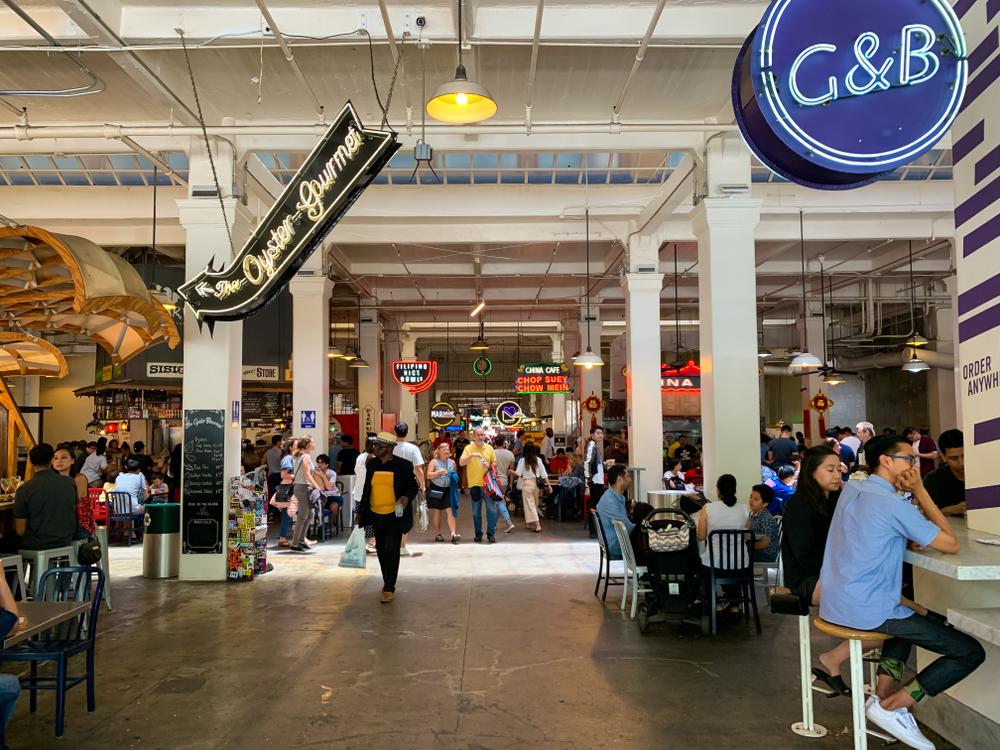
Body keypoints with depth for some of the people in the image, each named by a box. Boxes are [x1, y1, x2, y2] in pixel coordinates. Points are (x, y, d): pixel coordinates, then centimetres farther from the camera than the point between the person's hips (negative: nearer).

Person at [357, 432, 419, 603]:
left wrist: (407, 497, -21)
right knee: (381, 549, 14)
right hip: (376, 515, 4)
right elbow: (367, 487, 11)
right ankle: (387, 580, 32)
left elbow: (413, 486, 0)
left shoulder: (403, 465, -8)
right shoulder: (371, 464, 3)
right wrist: (361, 511, 12)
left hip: (395, 515, -4)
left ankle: (389, 588, 1)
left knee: (391, 550, -6)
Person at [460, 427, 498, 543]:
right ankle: (478, 533, 20)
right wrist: (471, 455, -25)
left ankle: (491, 533, 10)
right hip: (474, 484, -1)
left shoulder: (489, 448, 6)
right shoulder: (468, 448, 0)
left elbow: (494, 463, 11)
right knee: (476, 511, 8)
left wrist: (489, 466, -11)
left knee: (491, 509, -1)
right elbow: (461, 463, -11)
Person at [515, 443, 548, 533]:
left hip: (527, 483, -4)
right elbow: (544, 474, 0)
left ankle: (537, 525, -10)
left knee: (530, 505, 0)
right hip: (537, 483, 4)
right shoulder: (538, 460, 1)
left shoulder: (522, 460, -7)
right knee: (535, 504, 18)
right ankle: (530, 522, 30)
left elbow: (518, 473, -10)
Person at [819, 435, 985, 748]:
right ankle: (891, 707, 1)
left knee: (916, 613, 37)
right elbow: (951, 544, -9)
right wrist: (920, 491, -6)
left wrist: (911, 493, 7)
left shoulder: (851, 490, 10)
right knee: (972, 651, 1)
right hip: (866, 612, -9)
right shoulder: (893, 505, -17)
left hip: (834, 604, 9)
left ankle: (884, 691, 22)